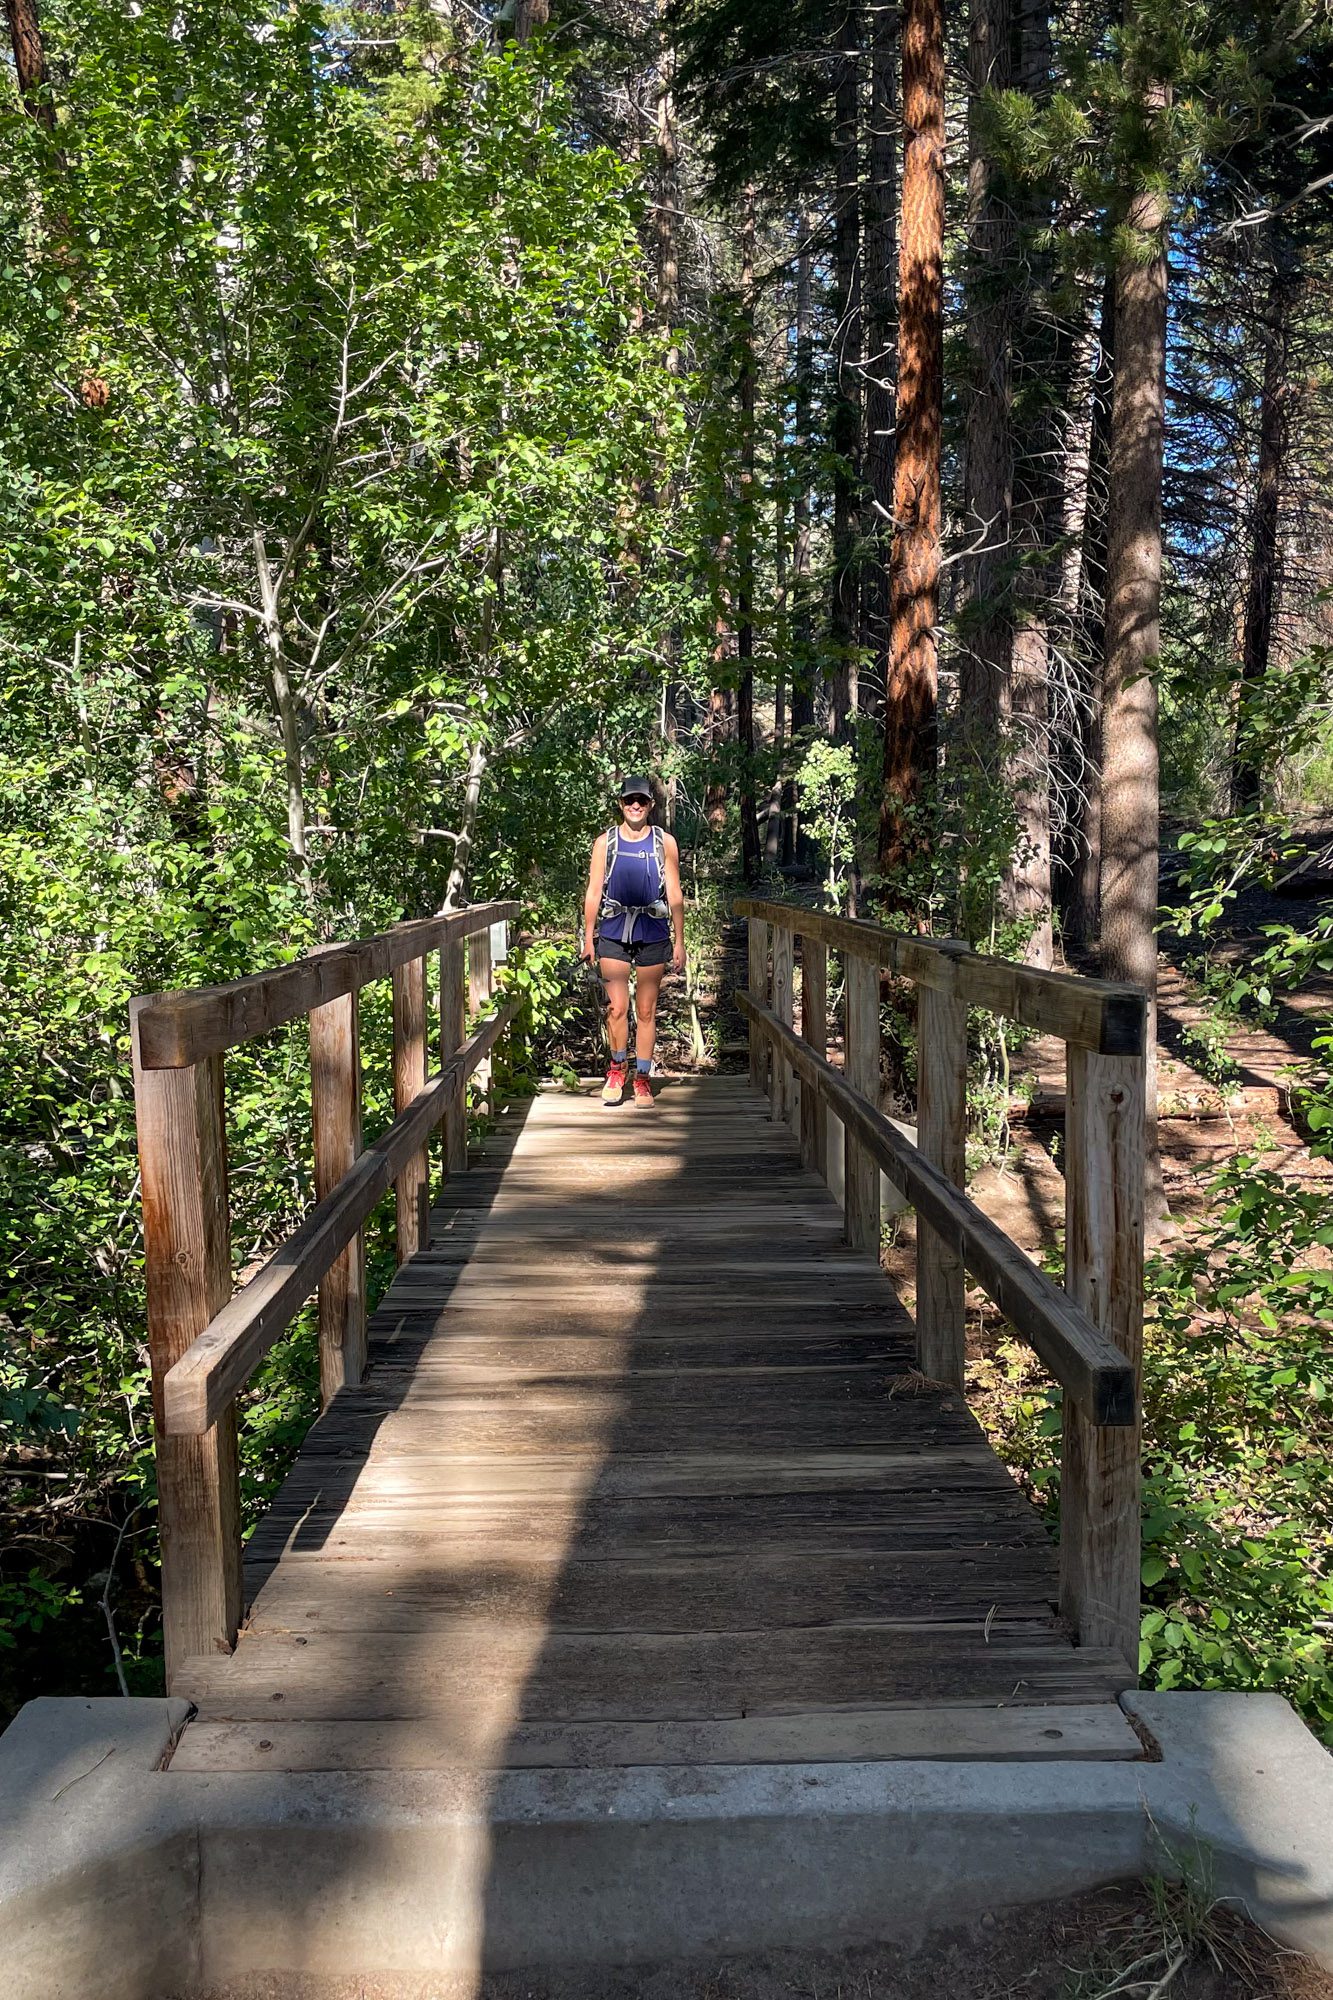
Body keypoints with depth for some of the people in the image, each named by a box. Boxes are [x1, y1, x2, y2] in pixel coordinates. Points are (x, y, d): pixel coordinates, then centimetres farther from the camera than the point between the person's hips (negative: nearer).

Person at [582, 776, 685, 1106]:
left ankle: (642, 1078, 15)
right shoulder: (605, 842, 8)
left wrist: (679, 941, 3)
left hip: (653, 933, 0)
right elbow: (593, 891, 8)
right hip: (613, 932, 0)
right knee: (616, 1007, -8)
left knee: (646, 1010, 4)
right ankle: (618, 1067, 16)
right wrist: (588, 937, 2)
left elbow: (675, 894, 7)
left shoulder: (664, 842, 7)